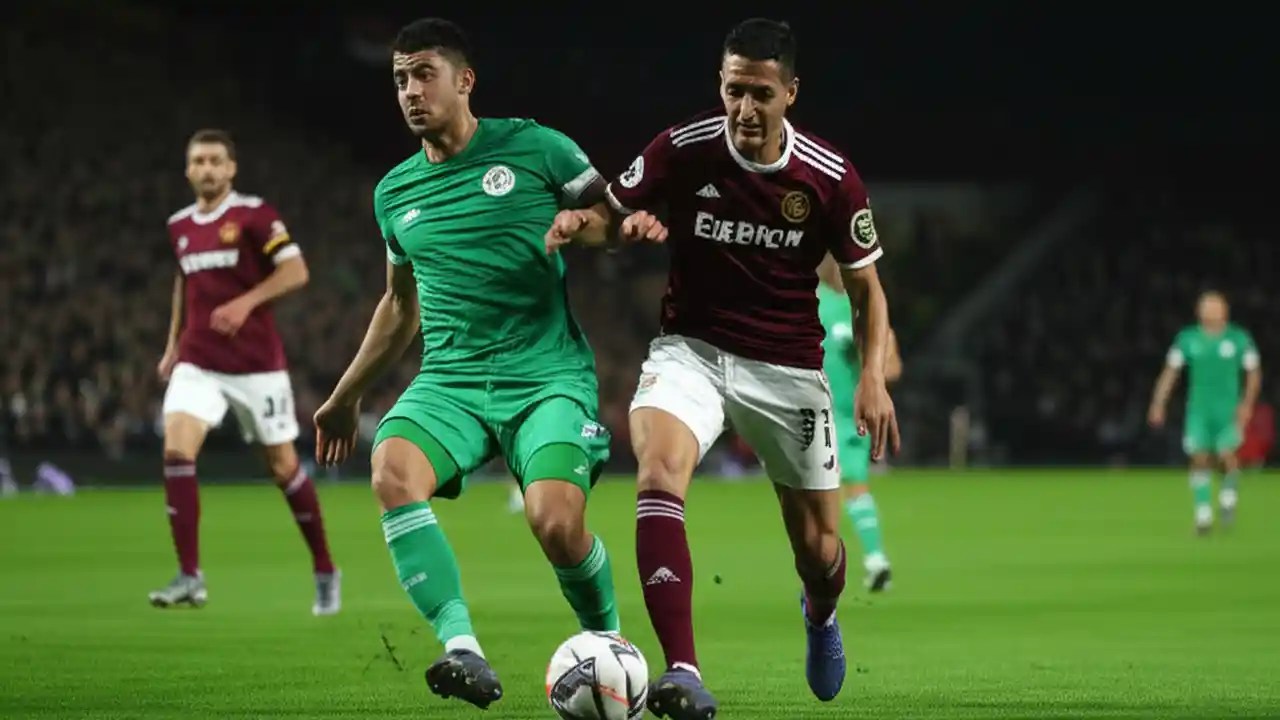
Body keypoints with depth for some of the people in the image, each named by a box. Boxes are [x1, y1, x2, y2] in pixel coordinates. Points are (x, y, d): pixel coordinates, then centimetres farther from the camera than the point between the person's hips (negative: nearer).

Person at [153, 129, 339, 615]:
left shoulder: (254, 214, -7)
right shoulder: (179, 225, 10)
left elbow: (296, 271, -13)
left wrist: (246, 303, -25)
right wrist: (173, 344, 22)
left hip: (256, 363, -4)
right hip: (198, 362, 4)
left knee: (282, 465, 4)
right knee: (177, 450, -17)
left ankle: (325, 572, 22)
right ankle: (189, 578, -15)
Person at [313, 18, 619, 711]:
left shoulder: (534, 148, 0)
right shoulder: (394, 192, 15)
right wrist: (347, 395, 33)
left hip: (549, 376, -4)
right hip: (450, 382, 4)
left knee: (556, 522, -25)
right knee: (392, 471, -29)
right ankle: (463, 648, -35)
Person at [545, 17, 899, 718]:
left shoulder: (830, 178, -11)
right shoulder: (682, 149, -12)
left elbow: (867, 287, 1)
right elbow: (612, 217, 3)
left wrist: (873, 377, -12)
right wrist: (581, 221, -21)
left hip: (788, 366, 1)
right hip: (691, 349, -1)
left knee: (818, 546, 8)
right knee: (658, 478, -31)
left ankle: (820, 613, 48)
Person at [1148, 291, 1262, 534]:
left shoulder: (1239, 339, 1)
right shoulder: (1187, 339, 4)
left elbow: (1254, 372, 6)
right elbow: (1170, 371, 6)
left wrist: (1247, 403, -6)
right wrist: (1158, 404, -1)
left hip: (1228, 410, -1)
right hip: (1198, 410, 1)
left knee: (1226, 455, -14)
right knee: (1200, 459, -7)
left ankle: (1229, 495, 15)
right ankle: (1203, 513, 0)